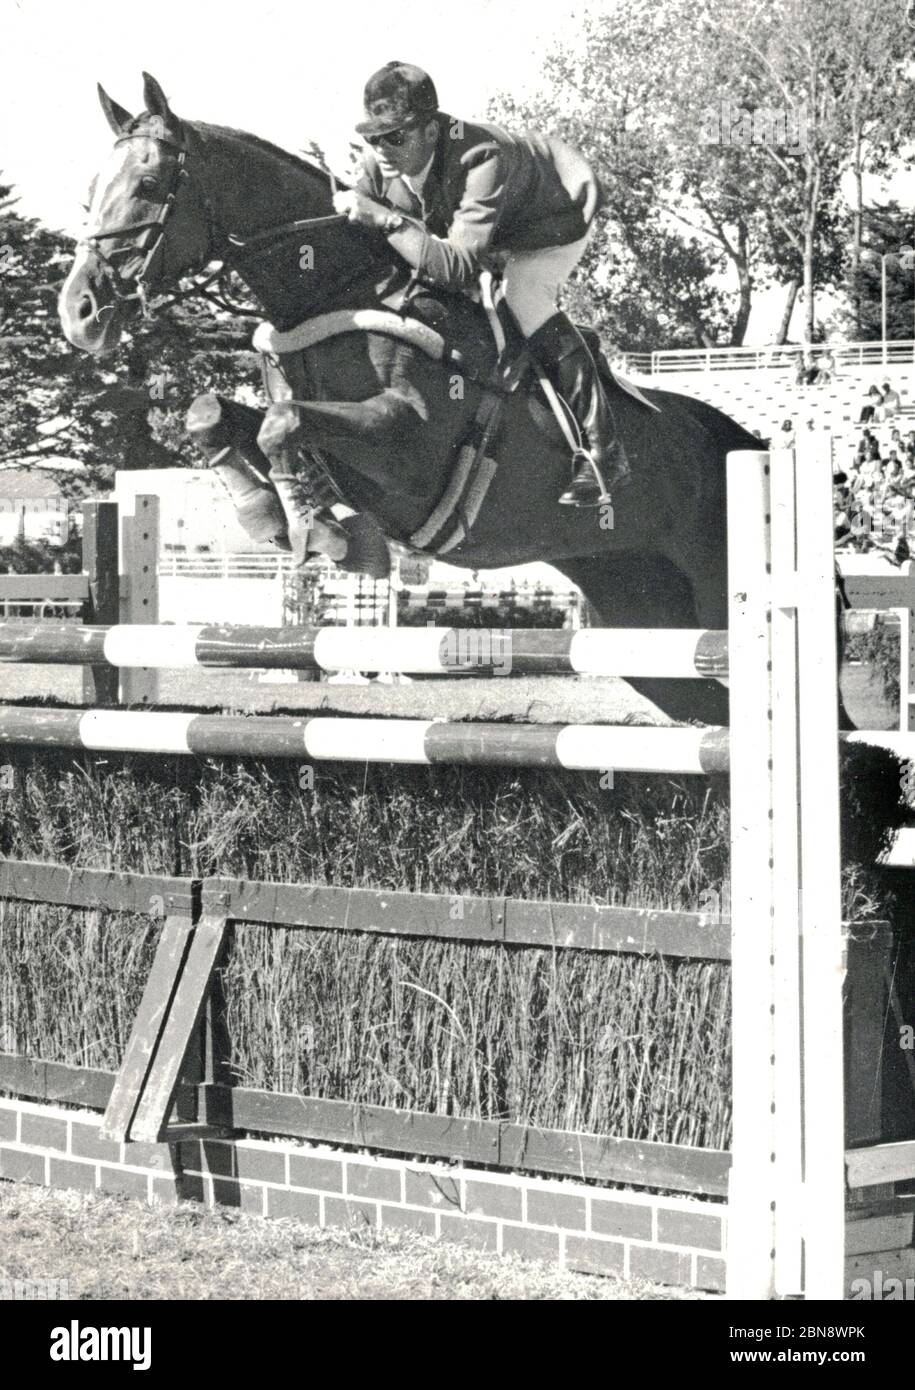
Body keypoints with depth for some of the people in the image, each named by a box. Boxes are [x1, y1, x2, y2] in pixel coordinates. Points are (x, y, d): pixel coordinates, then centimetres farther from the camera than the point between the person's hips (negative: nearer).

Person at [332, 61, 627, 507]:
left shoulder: (481, 160, -44)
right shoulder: (380, 163, -23)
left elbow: (458, 267, -49)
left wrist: (387, 219, -53)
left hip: (557, 215, -8)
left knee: (524, 300, -28)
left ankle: (601, 451, -23)